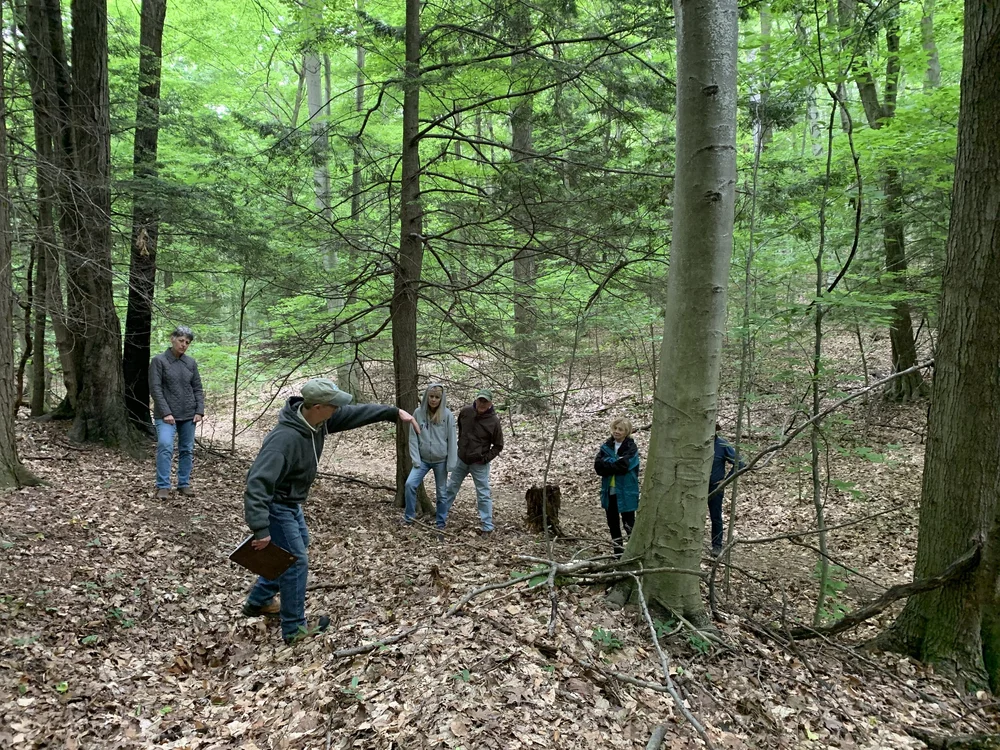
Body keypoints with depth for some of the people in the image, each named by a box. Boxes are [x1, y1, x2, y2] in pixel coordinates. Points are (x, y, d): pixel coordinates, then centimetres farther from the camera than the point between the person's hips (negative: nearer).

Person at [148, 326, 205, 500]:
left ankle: (184, 484, 18)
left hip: (188, 414, 4)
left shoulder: (191, 362, 6)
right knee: (165, 446, -19)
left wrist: (199, 411, -1)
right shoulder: (158, 360, -4)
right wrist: (165, 412, -15)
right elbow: (155, 389, -9)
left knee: (187, 450, 8)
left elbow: (197, 388, 10)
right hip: (167, 414, -4)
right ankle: (163, 486, -12)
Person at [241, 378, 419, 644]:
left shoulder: (318, 420, -11)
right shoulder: (285, 438, -36)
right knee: (297, 561, -3)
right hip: (275, 505, -10)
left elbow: (356, 412, 0)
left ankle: (257, 602, 40)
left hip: (291, 503, 10)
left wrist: (395, 412, -5)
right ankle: (294, 629, 13)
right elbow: (258, 483, -39)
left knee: (298, 547, 24)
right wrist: (261, 529, -41)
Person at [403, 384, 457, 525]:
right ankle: (409, 516, 5)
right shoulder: (418, 413, -7)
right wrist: (416, 460, -8)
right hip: (423, 459, 1)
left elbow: (452, 440, -8)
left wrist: (451, 464, -9)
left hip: (441, 461, -1)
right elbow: (413, 438, -3)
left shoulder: (447, 414, -11)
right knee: (410, 484, -13)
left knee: (442, 492, 8)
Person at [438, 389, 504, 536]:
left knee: (483, 495, 0)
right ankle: (440, 521, 24)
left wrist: (485, 459, -12)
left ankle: (487, 527, 11)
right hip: (461, 460, 4)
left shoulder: (494, 421, -15)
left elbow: (498, 445, -5)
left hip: (479, 464, -4)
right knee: (450, 489, 12)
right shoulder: (465, 411, -6)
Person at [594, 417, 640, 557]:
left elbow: (623, 466, -23)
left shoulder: (631, 448, -8)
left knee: (628, 524, 1)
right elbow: (598, 465, -7)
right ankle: (618, 553, 28)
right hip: (609, 491, 5)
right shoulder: (607, 446, 6)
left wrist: (607, 463, -11)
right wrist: (614, 463, -18)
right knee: (612, 524, 15)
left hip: (626, 492, -5)